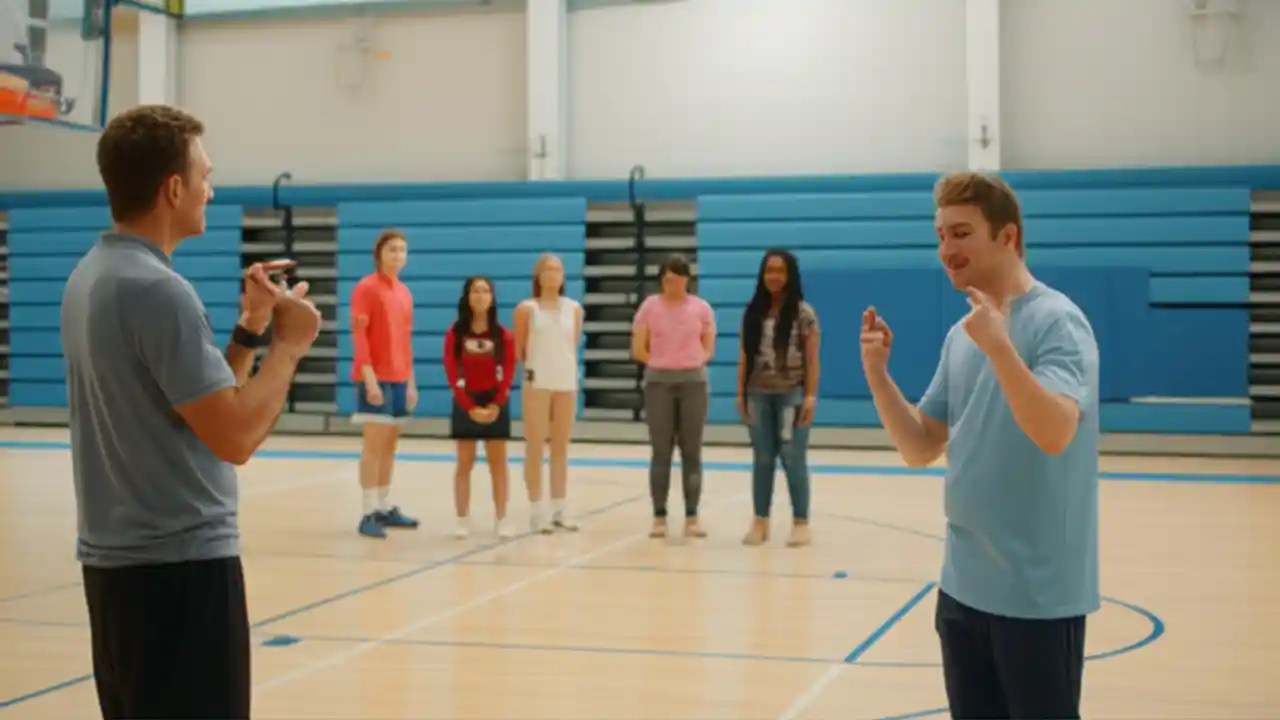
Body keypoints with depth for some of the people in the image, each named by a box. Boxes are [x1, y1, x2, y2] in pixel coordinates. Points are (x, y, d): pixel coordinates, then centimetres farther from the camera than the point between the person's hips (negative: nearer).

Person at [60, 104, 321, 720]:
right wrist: (288, 343, -10)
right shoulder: (157, 289, -19)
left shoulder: (90, 276, 11)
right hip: (179, 564, -10)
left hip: (116, 558, 10)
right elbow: (235, 436, -22)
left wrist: (250, 327, 7)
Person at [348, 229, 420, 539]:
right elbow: (359, 335, -13)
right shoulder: (366, 287, -7)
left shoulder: (405, 293, 15)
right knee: (374, 444, -8)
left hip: (400, 378, 7)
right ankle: (369, 513, -6)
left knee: (390, 445, 10)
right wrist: (369, 377, -20)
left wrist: (410, 380, 15)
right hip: (375, 377, -7)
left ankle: (385, 507, 18)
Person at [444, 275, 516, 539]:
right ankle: (463, 519, 7)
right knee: (464, 463, 3)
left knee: (498, 463, 4)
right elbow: (452, 374, -7)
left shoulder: (503, 335, -1)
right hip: (465, 404, -1)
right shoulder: (455, 333, -3)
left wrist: (496, 404, -14)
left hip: (496, 404, 1)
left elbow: (508, 373, -4)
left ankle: (501, 519, 8)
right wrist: (470, 406, -14)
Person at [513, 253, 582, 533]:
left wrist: (564, 366, 9)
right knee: (535, 448, -1)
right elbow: (518, 349, 2)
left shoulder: (574, 308, 8)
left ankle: (559, 508, 15)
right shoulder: (527, 308, -2)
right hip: (537, 384, -4)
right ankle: (538, 510, 3)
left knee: (561, 448, 9)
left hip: (567, 384, 4)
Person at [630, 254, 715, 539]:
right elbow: (638, 349, 4)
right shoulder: (649, 306, 1)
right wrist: (662, 365, -1)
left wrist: (689, 365, -5)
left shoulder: (702, 307, 4)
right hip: (658, 382, -1)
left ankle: (692, 517, 7)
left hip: (693, 382, 1)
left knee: (691, 452, 3)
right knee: (661, 451, 1)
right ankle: (659, 516, 5)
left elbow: (708, 348, 10)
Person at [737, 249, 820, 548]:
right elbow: (744, 356, 10)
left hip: (792, 394, -4)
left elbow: (812, 358, -4)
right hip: (759, 394, 4)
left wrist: (810, 396, -10)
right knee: (762, 458, 9)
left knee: (793, 458, -1)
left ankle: (801, 522, 8)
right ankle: (760, 521, 16)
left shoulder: (804, 313, -3)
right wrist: (740, 393, 5)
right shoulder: (753, 312, 8)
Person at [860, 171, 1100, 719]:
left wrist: (999, 346, -35)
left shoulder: (1056, 321, -13)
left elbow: (1055, 434, -28)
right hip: (963, 586, 7)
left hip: (1036, 593, -7)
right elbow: (920, 449, 7)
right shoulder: (961, 335, 10)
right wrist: (876, 372, -5)